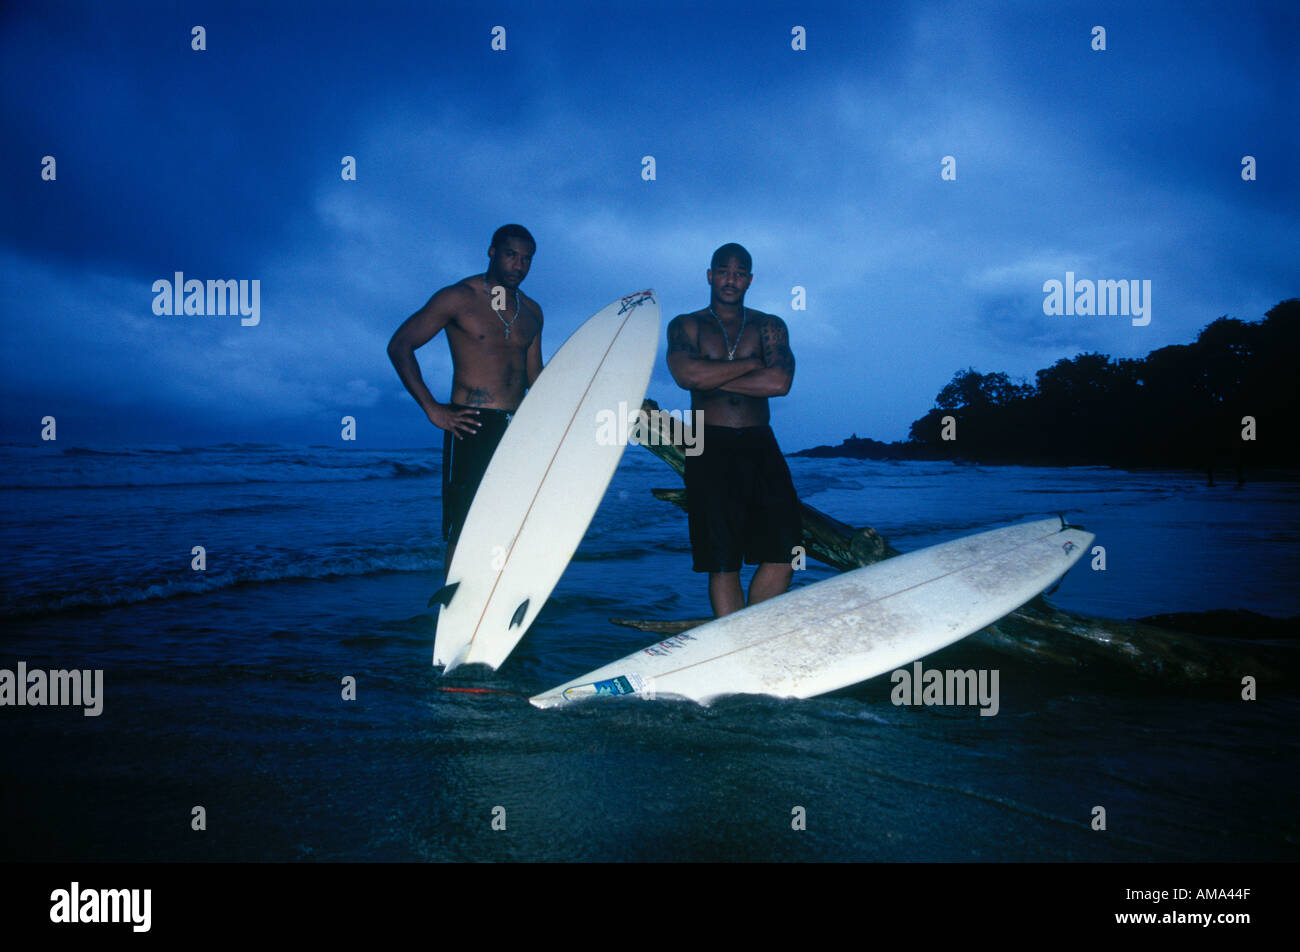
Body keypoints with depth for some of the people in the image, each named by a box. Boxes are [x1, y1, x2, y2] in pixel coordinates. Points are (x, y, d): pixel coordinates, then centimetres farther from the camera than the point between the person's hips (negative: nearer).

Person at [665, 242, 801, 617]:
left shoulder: (769, 327, 13)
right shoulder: (686, 326, 11)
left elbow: (779, 383, -5)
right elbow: (686, 374, -10)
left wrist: (713, 379, -5)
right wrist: (750, 364, -3)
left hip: (760, 446, 2)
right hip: (710, 448, -1)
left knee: (784, 550, -10)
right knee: (722, 561, -6)